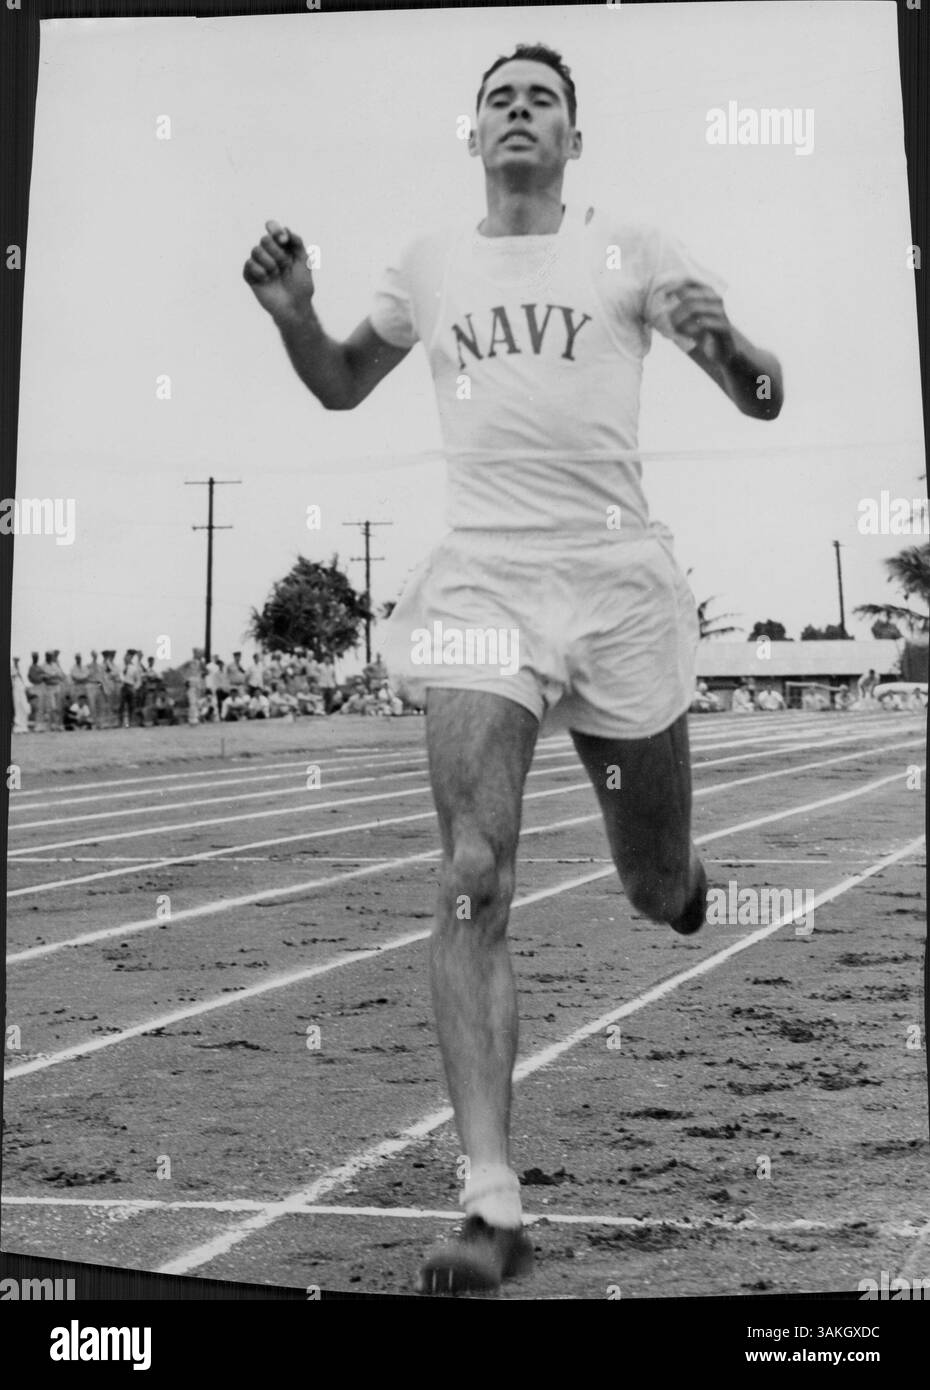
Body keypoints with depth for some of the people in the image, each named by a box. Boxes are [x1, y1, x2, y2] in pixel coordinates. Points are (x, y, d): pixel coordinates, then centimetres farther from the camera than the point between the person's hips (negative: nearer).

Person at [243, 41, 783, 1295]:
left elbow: (763, 401, 3)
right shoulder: (431, 262, 14)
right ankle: (494, 1209, -10)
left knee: (659, 891, 10)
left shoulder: (629, 250, 7)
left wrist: (723, 344, -20)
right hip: (480, 583, 1)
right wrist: (293, 315, 6)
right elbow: (343, 386, 27)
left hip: (619, 581, 0)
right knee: (472, 885, -15)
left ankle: (674, 867, 51)